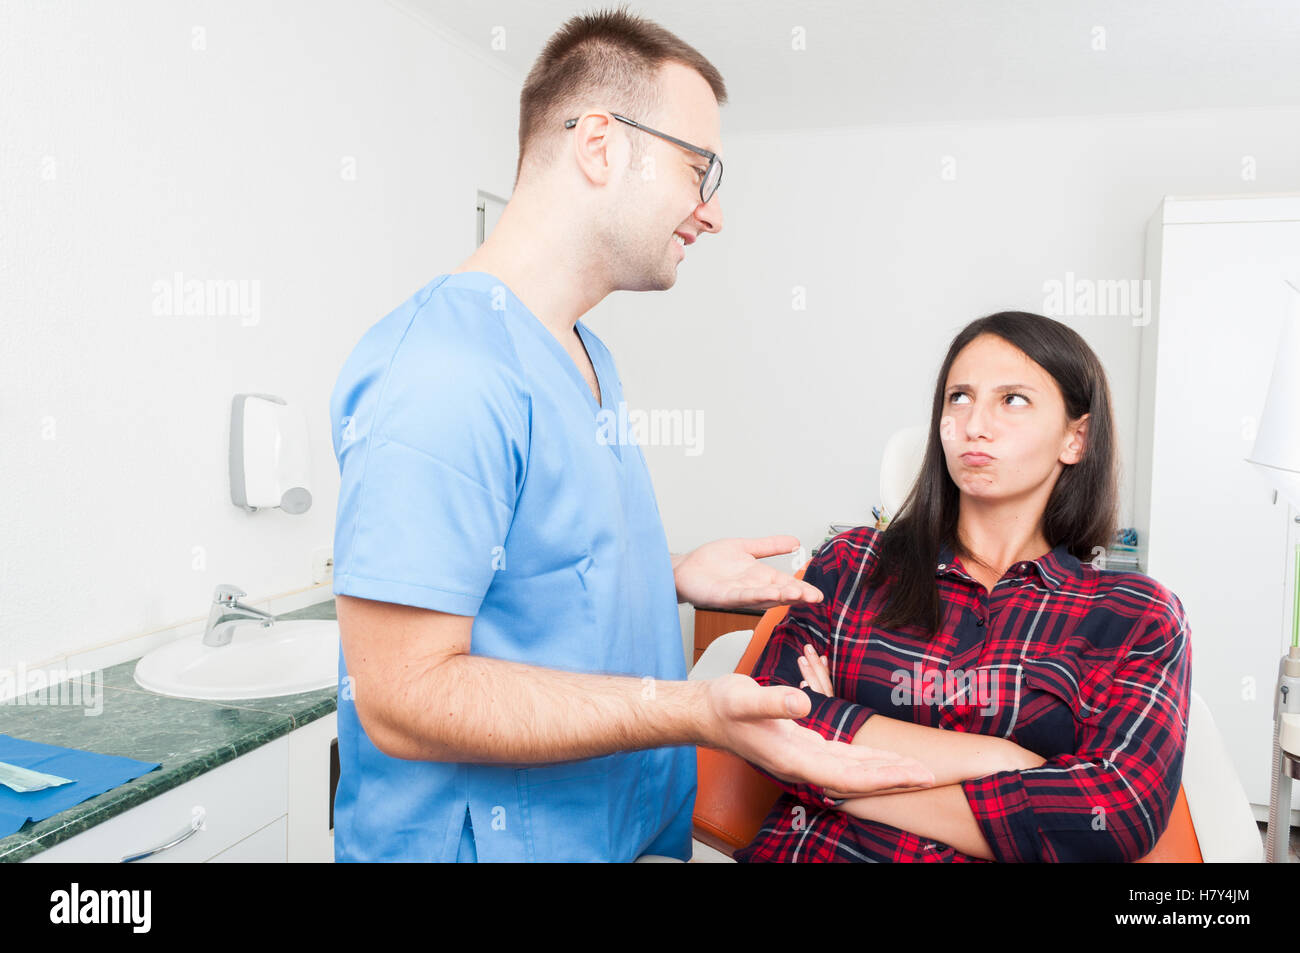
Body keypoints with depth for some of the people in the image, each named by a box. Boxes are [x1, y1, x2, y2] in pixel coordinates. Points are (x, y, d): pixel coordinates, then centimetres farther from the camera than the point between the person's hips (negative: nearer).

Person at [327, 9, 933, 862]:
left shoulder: (588, 358, 8)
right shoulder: (438, 372, -26)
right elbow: (403, 696, -28)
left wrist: (673, 577, 3)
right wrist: (694, 712, -33)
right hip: (493, 837, -9)